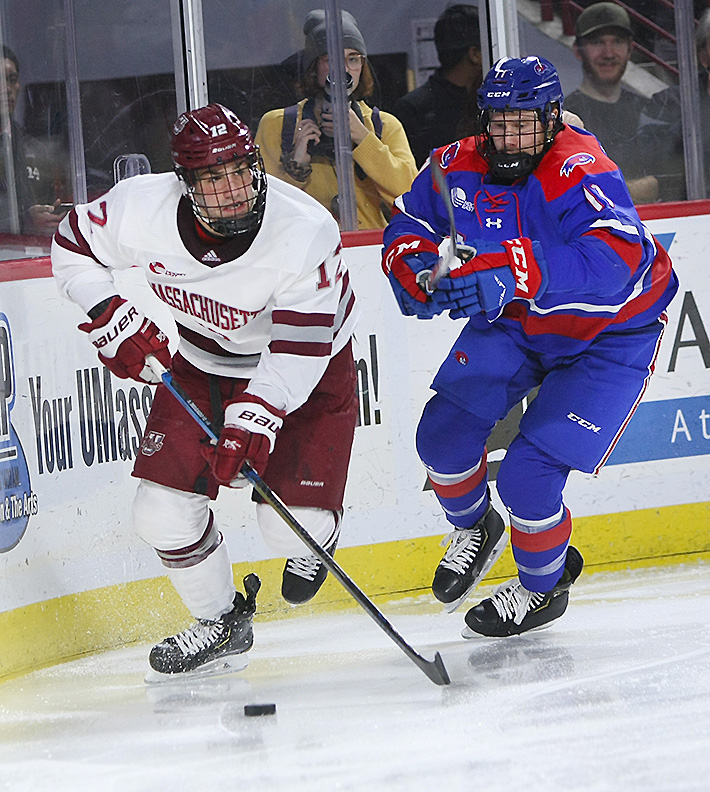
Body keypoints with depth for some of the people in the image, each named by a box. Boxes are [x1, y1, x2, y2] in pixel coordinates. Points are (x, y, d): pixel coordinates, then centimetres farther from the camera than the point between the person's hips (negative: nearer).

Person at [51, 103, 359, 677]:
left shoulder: (307, 230, -34)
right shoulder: (140, 209, -24)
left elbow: (300, 350, -32)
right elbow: (72, 249, -4)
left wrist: (254, 419, -43)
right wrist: (112, 318, -17)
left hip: (308, 370, -3)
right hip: (201, 365, 4)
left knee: (291, 523, -14)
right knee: (163, 512, -5)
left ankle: (313, 541, 26)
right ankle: (221, 622, 21)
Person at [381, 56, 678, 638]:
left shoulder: (579, 172, -34)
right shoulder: (460, 166, -14)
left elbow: (614, 258, -51)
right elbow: (408, 223, 1)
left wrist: (511, 274, -61)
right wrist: (412, 267, -24)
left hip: (608, 336, -6)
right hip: (515, 323, 6)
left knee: (529, 476, -14)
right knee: (444, 432, -4)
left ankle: (544, 588, 15)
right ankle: (475, 533, 29)